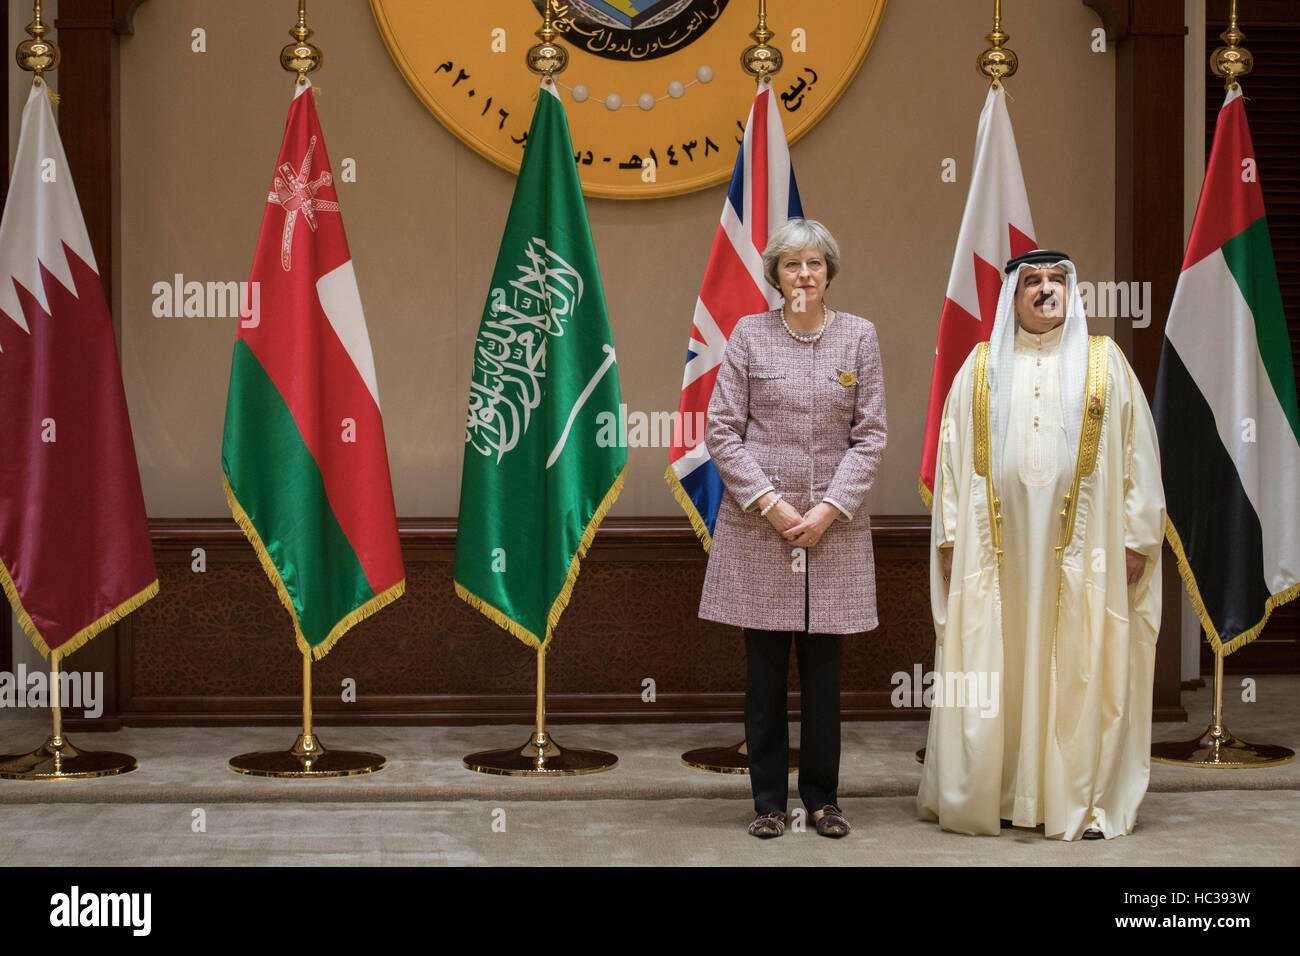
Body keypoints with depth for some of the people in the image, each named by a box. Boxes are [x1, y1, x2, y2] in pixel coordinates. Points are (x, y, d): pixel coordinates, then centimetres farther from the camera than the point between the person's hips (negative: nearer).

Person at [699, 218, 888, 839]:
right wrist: (770, 502, -9)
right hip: (757, 525, -1)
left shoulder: (859, 336, 5)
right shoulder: (749, 335, 2)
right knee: (764, 667, 3)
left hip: (834, 525, 1)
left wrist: (829, 509, -8)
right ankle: (768, 799, 12)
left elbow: (871, 434, 3)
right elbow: (721, 431, 0)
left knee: (823, 666, 4)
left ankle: (823, 797, 15)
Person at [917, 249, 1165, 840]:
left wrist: (1135, 539, -2)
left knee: (1079, 674, 0)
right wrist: (949, 537, 2)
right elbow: (952, 453, 10)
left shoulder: (1104, 361, 8)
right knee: (995, 674, 1)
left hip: (1080, 545, -1)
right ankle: (998, 796, 10)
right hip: (997, 543, 1)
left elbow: (1135, 451, 5)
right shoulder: (982, 366, 11)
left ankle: (1082, 802, 7)